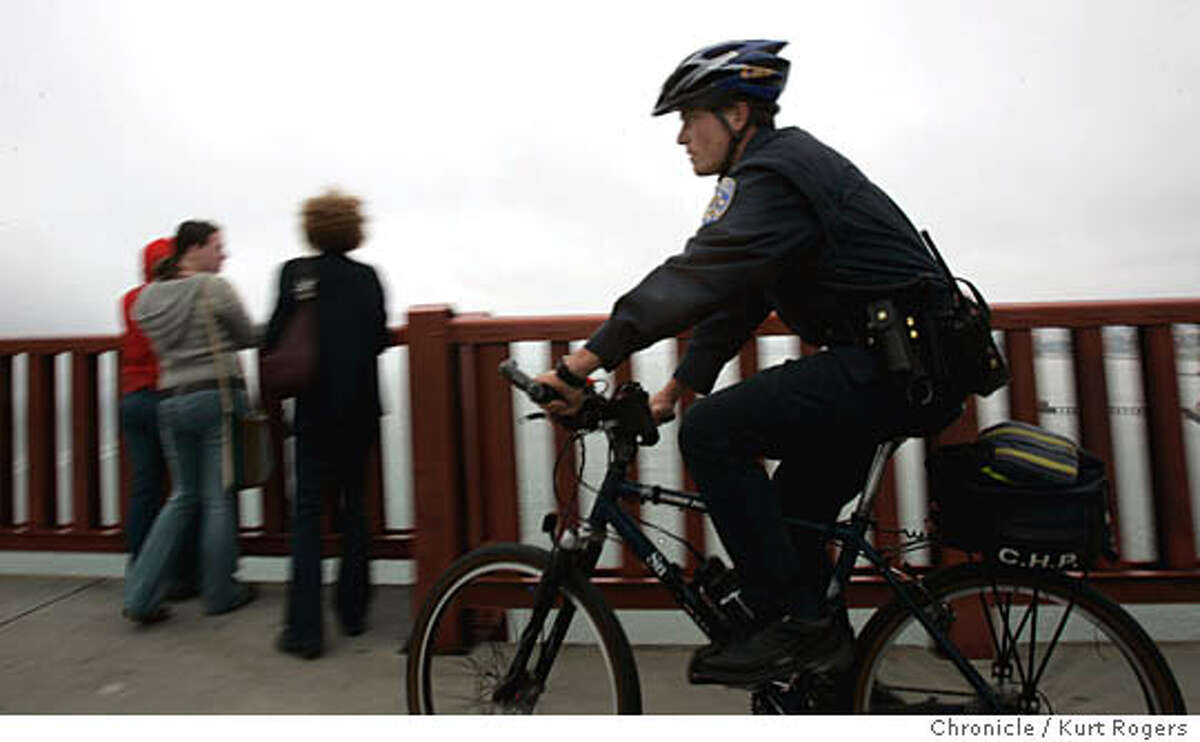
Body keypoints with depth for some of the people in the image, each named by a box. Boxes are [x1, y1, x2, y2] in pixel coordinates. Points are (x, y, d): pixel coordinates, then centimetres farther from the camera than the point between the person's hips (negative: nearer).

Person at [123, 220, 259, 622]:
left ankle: (141, 594, 14)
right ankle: (220, 593, 17)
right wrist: (222, 335, 19)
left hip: (171, 400, 6)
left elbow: (161, 344, 16)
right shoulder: (215, 289, -10)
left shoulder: (147, 297, 9)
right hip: (218, 396, -6)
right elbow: (249, 337, -1)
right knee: (219, 498, 5)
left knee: (183, 495, 17)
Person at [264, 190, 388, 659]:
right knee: (354, 505, 15)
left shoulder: (295, 272, -5)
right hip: (361, 408, 3)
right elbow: (380, 339, 3)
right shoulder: (368, 277, 2)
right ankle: (352, 611, 25)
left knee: (308, 511, 2)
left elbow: (273, 340, -9)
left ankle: (305, 629, 3)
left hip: (315, 408, -3)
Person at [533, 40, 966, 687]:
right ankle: (822, 646, 29)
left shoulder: (775, 177, -14)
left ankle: (794, 619, -7)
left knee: (711, 433, -18)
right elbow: (735, 297, 18)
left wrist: (583, 362, -31)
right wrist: (673, 390, 17)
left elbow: (695, 276, -28)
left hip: (898, 368, -11)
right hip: (904, 367, 11)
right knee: (790, 515, 16)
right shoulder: (786, 166, 19)